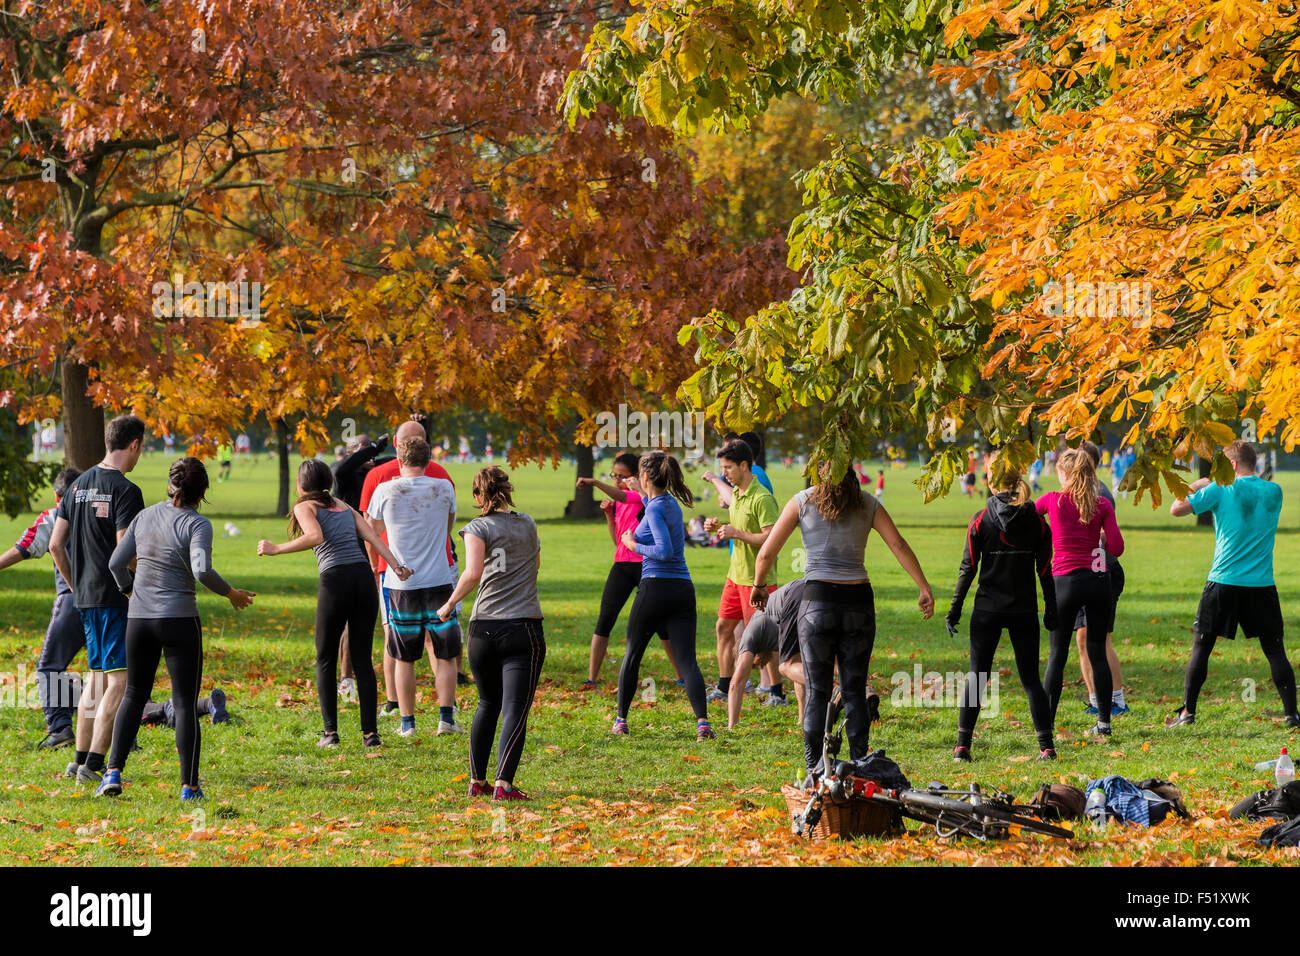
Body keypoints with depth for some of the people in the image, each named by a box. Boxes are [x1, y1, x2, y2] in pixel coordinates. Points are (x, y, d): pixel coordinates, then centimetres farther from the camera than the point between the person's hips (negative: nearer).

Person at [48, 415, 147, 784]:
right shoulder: (124, 490, -14)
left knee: (98, 676, 17)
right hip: (116, 597, -8)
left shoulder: (79, 485, 11)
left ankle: (80, 760, 19)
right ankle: (93, 764, -11)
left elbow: (55, 544, 12)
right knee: (120, 679, -6)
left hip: (85, 598, 8)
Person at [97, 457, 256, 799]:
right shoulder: (197, 524, -10)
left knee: (134, 695, 18)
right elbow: (202, 570, -23)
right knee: (185, 703, 2)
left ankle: (113, 772, 7)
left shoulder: (145, 516, 5)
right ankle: (189, 786, 0)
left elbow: (117, 563, 7)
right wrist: (230, 593, -7)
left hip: (139, 618, 4)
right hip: (179, 619, -4)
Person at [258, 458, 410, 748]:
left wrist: (276, 548, -7)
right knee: (362, 659, 9)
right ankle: (370, 732, 3)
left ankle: (330, 731, 2)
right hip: (363, 576, 5)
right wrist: (397, 566, 3)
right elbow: (372, 537, 12)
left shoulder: (304, 507, 7)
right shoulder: (344, 507, 24)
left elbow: (315, 537, -13)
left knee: (325, 661, 8)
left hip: (336, 580, -5)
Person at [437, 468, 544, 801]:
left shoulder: (479, 528, -1)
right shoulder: (528, 524, 11)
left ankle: (477, 781, 22)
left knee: (488, 704, 18)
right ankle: (503, 783, -20)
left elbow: (473, 574, -17)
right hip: (524, 630, 0)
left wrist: (450, 604, -4)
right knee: (515, 709, -6)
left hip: (483, 629, 0)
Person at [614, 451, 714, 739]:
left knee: (632, 654, 13)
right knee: (687, 660, -4)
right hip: (683, 589, 6)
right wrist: (643, 493, 41)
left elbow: (664, 550, -21)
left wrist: (633, 545, -8)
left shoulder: (655, 508, -10)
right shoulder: (673, 503, 14)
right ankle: (702, 722, -22)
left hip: (655, 587, -6)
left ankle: (621, 721, 21)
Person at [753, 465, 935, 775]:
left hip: (818, 599, -2)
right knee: (855, 690, 7)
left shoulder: (802, 501, 2)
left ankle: (814, 768, -2)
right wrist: (924, 588, 0)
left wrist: (758, 586, 19)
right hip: (858, 600, 2)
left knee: (817, 690, 3)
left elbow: (767, 553, 3)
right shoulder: (867, 503, 7)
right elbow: (899, 546, -1)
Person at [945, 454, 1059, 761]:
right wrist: (1051, 609, 10)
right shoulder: (1036, 520, -1)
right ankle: (1046, 745, 0)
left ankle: (963, 744, 1)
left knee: (976, 676, 6)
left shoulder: (981, 520, -5)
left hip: (987, 609, -1)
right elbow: (1044, 570, 2)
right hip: (1024, 610, 1)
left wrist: (955, 609, 1)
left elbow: (968, 568, -4)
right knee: (1030, 678, 7)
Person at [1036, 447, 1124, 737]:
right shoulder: (1102, 505, 1)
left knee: (1057, 655, 5)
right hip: (1098, 580, 2)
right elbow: (1116, 548, -5)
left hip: (1065, 581, -2)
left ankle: (1046, 722, 3)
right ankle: (1103, 721, 9)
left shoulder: (1052, 500, -2)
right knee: (1098, 652, 9)